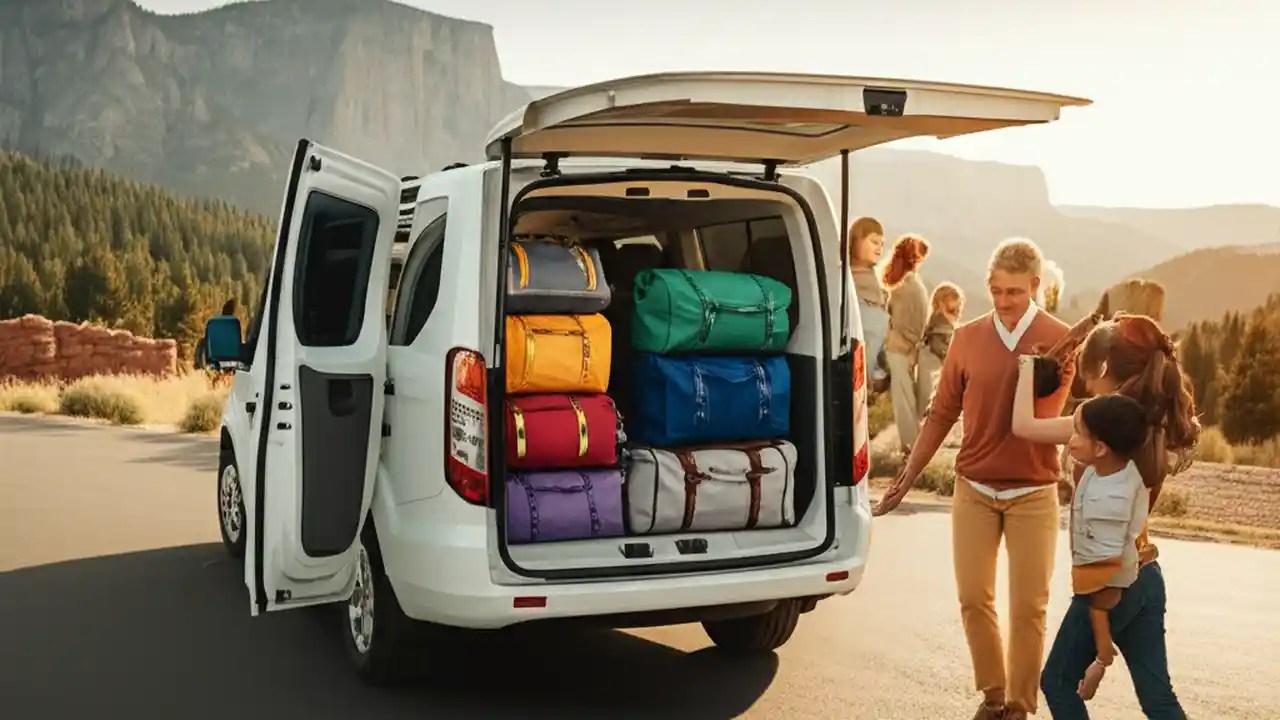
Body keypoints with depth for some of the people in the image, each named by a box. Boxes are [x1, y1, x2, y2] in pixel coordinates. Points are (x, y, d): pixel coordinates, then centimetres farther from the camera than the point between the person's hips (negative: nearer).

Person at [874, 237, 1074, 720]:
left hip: (1033, 494, -2)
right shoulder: (967, 338, -1)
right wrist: (908, 477, 6)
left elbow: (1043, 418, -9)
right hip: (974, 489, 2)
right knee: (973, 598, 5)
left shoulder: (1059, 341, -6)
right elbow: (942, 414, 5)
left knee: (1028, 606, 3)